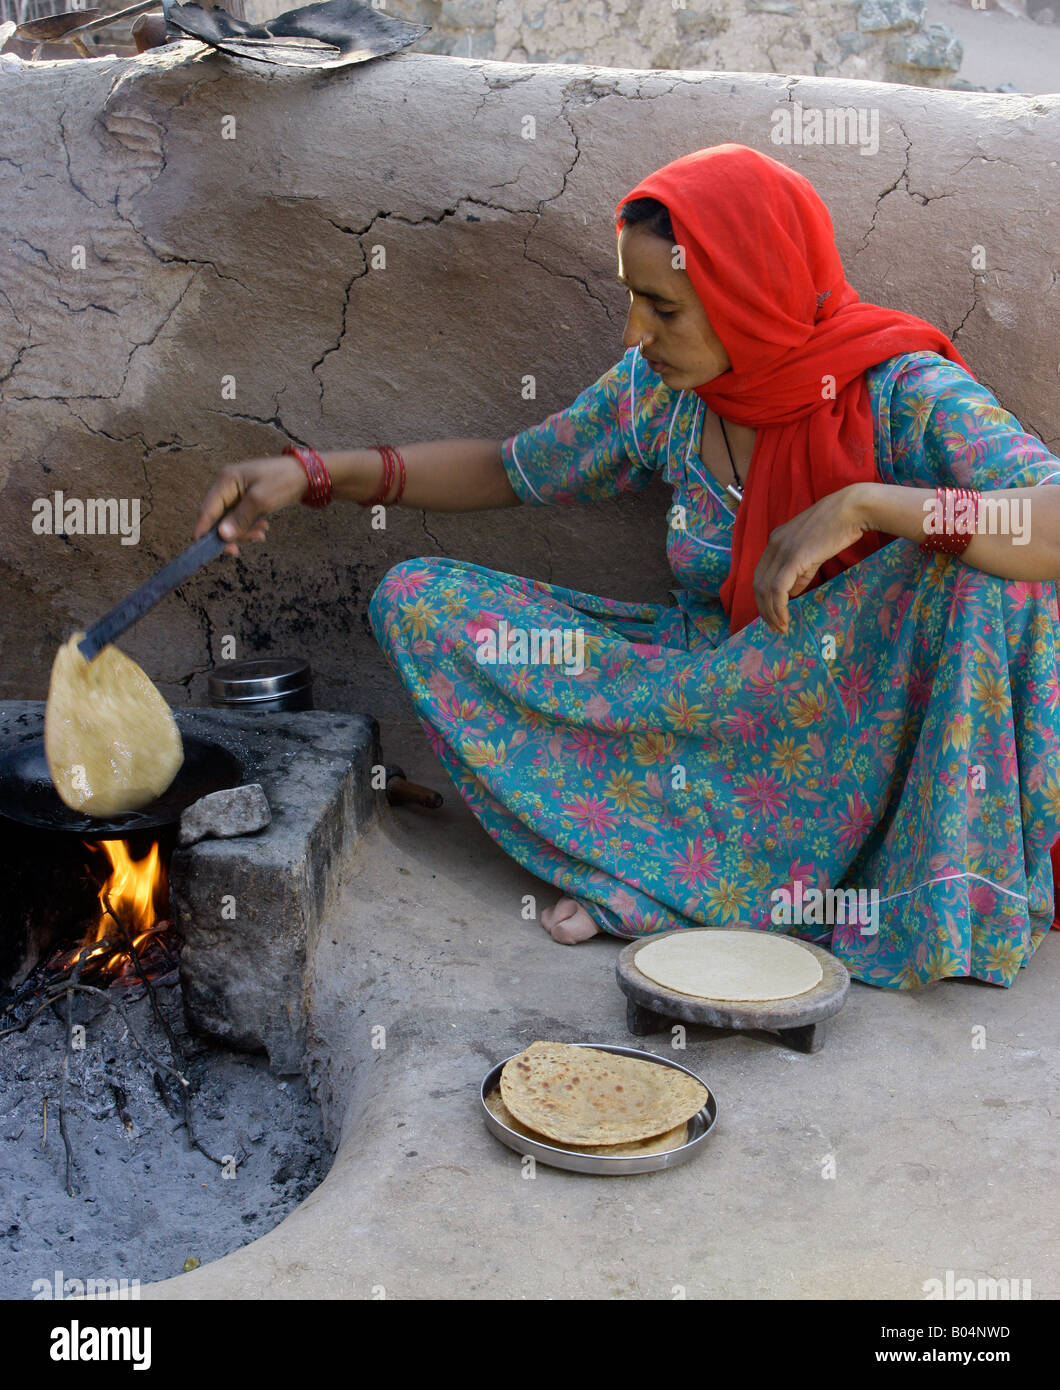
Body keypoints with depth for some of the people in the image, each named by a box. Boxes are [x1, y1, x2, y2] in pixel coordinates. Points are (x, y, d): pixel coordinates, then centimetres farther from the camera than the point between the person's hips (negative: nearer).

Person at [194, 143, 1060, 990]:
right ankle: (681, 869, -18)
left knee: (981, 565, -33)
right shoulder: (657, 391, -4)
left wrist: (860, 505, -40)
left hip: (855, 723, -4)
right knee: (419, 602, -8)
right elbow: (511, 471, 9)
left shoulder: (905, 394, -18)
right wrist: (318, 472, 0)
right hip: (706, 684, 5)